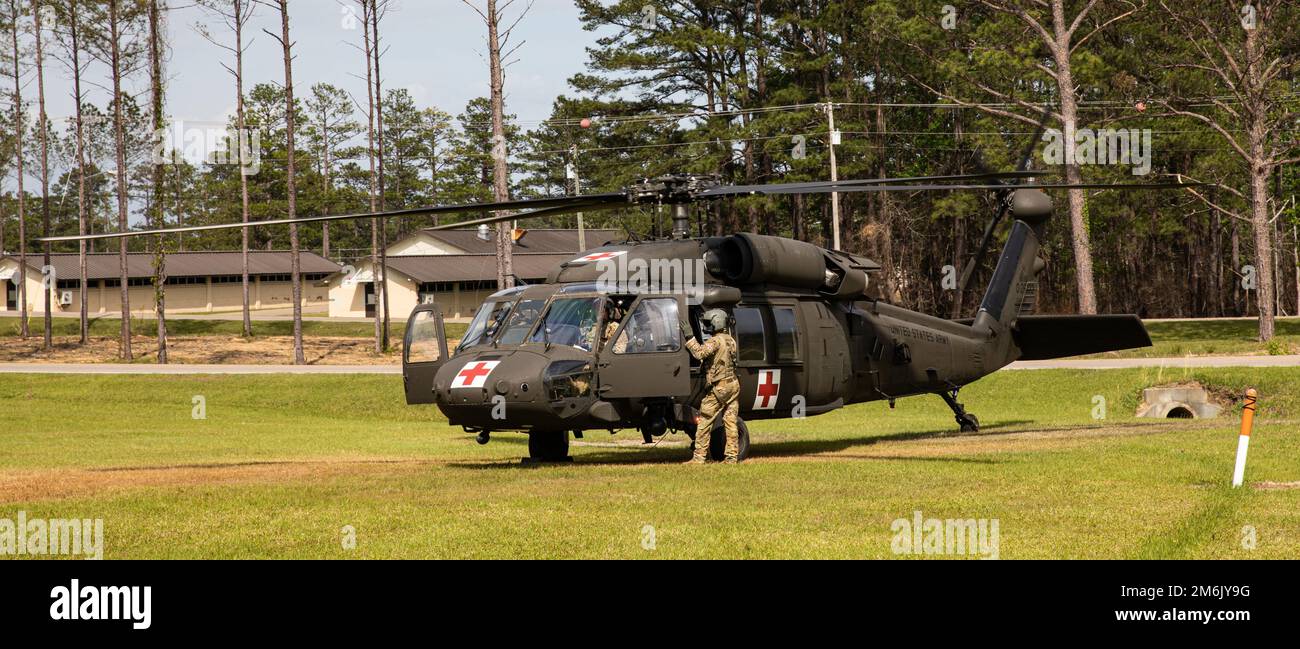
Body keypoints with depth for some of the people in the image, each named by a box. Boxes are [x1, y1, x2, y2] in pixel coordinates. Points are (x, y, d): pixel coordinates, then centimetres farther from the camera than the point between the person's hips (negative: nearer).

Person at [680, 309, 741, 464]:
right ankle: (732, 456, 6)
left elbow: (700, 353, -30)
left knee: (704, 422, -1)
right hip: (733, 384, 8)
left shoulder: (716, 341, -15)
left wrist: (689, 337, -27)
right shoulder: (730, 340, 11)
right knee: (730, 422, 8)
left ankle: (699, 456, -2)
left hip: (717, 388, -8)